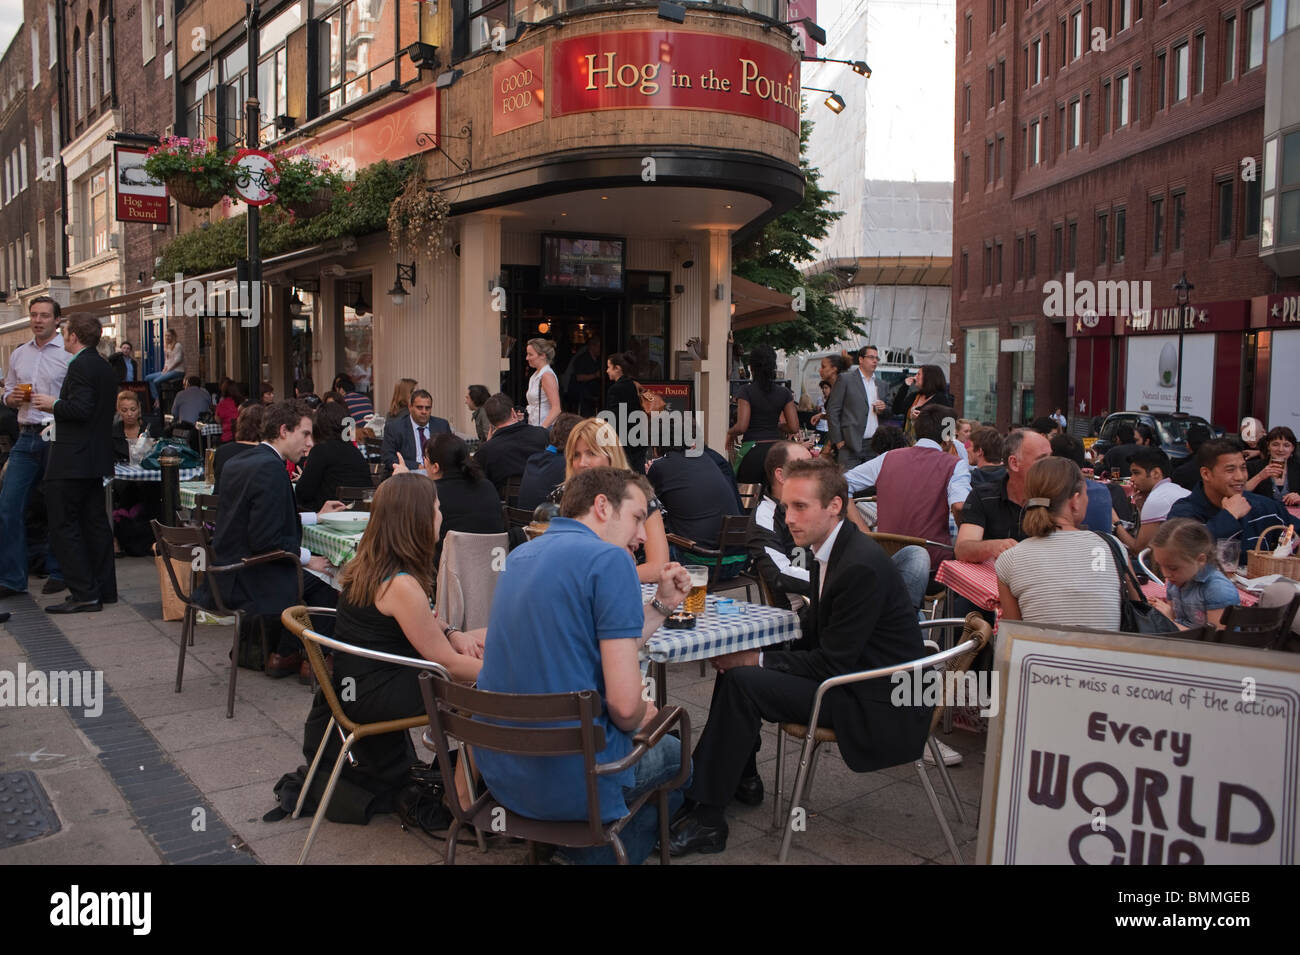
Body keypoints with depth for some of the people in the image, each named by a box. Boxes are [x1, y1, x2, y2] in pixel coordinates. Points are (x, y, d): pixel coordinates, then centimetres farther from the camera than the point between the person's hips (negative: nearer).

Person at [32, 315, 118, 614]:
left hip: (72, 460, -10)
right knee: (95, 523, 13)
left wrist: (53, 404, -8)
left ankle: (84, 594, -4)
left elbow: (81, 409, -24)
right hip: (96, 459, 10)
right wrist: (58, 404, 19)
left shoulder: (80, 366, -15)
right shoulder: (105, 368, 15)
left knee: (64, 526, -4)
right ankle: (104, 589, 18)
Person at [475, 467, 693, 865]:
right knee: (673, 752, 24)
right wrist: (640, 718, 1)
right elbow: (624, 704, -20)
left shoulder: (520, 556, 9)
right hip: (569, 782, -7)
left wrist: (661, 605, 15)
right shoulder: (610, 560, -16)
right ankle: (603, 852, 28)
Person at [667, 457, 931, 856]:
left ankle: (706, 819, -10)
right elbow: (815, 636, 11)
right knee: (737, 667, 3)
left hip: (882, 709, -9)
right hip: (851, 674, 9)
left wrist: (758, 660, -15)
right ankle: (738, 775, 14)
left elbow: (831, 664, -22)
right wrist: (753, 653, -5)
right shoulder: (824, 550, 5)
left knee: (742, 682, -20)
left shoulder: (863, 567, -25)